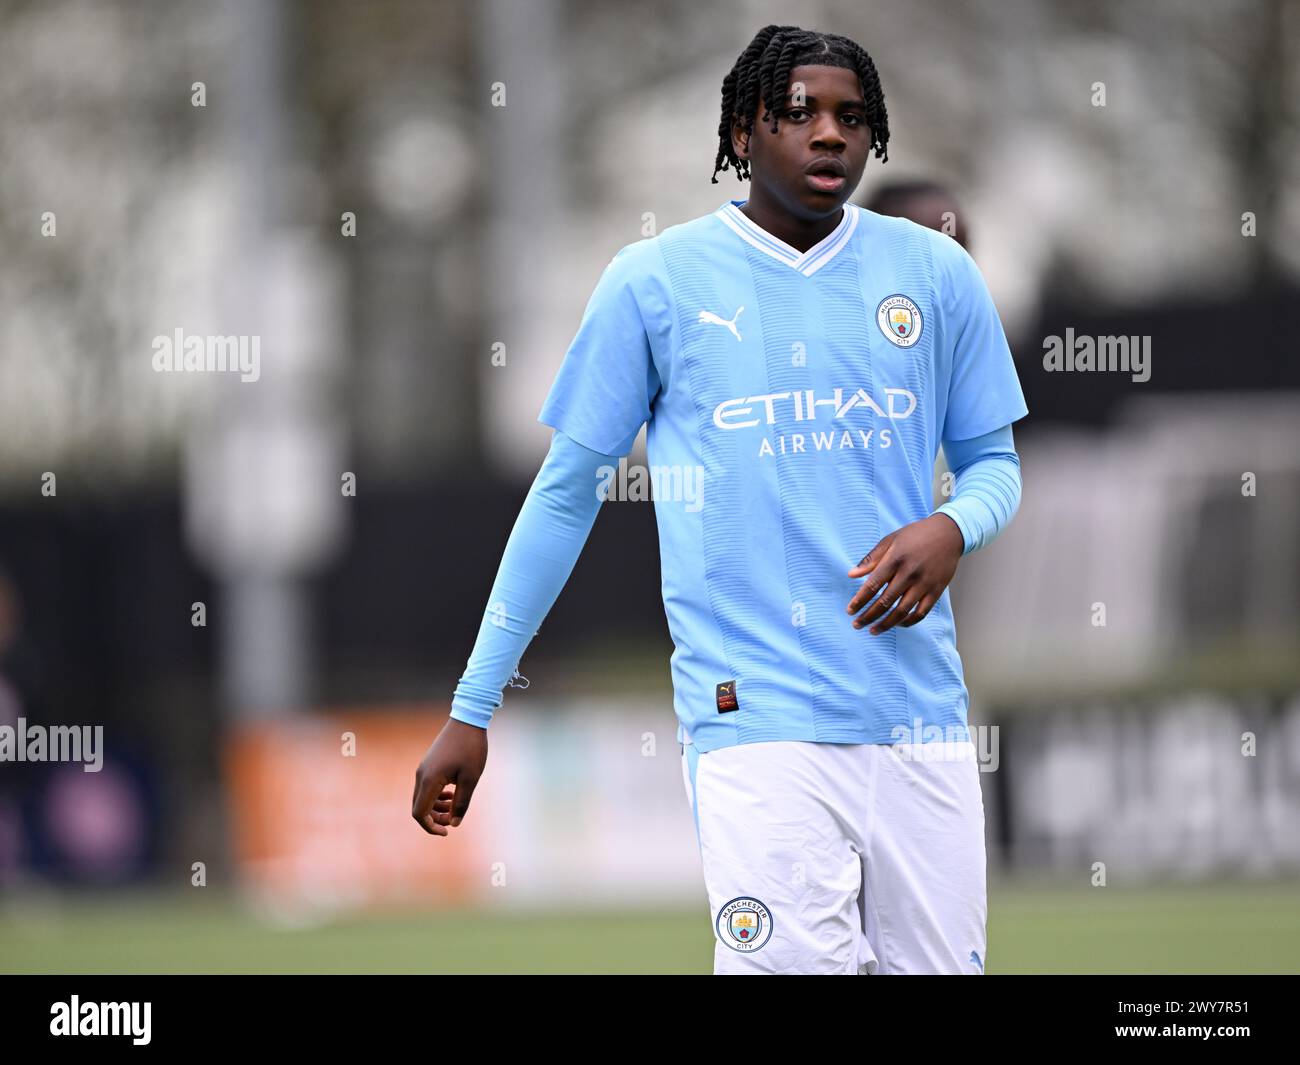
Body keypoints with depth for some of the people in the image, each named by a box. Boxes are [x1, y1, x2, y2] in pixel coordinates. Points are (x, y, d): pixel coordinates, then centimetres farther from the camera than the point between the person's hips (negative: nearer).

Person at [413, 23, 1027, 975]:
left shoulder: (937, 274, 10)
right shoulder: (654, 282, 2)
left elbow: (992, 461, 20)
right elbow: (567, 494, 8)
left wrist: (952, 530, -6)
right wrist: (472, 709, 7)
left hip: (920, 717, 3)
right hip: (753, 715, -3)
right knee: (796, 967, -19)